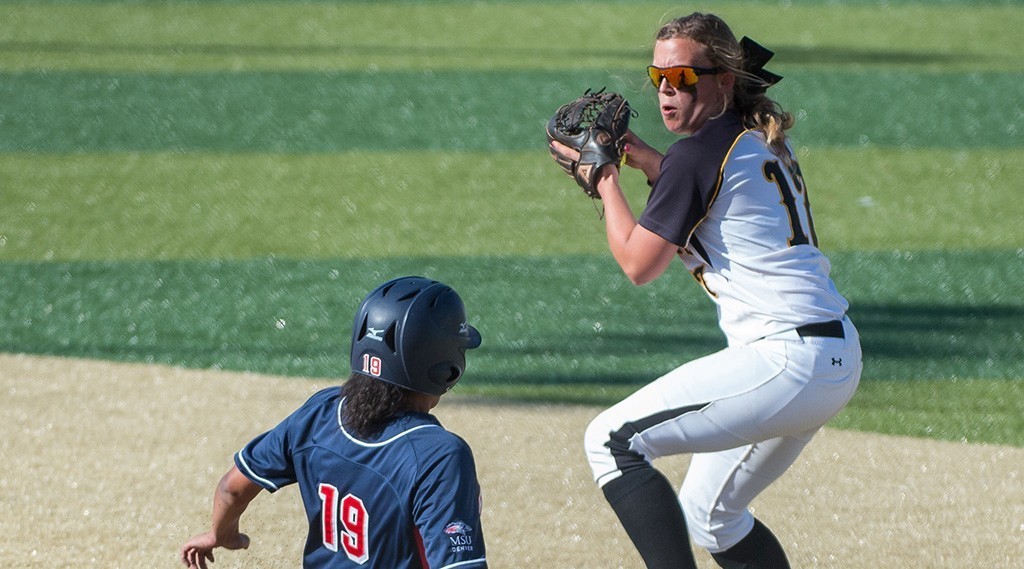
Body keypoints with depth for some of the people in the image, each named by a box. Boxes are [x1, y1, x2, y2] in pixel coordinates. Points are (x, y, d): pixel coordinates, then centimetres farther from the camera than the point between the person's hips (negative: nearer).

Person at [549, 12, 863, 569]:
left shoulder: (701, 151, -12)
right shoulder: (765, 141, 14)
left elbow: (639, 263, -7)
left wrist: (604, 175, 5)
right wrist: (646, 160, 23)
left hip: (786, 362, -10)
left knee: (611, 441, -11)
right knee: (708, 513, 23)